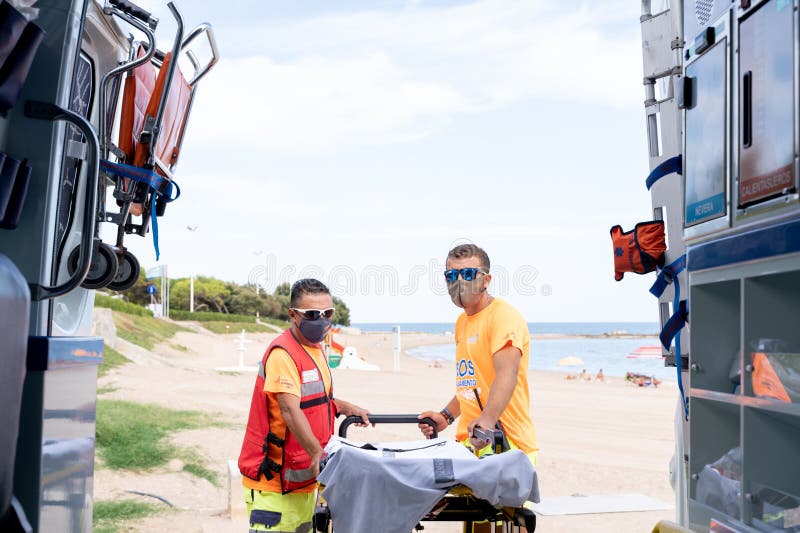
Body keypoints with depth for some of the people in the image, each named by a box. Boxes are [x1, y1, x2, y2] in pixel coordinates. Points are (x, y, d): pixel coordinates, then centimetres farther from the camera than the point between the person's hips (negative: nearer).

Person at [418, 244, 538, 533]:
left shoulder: (504, 316, -11)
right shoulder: (462, 321, 18)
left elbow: (507, 373, -27)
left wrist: (487, 419, -41)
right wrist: (447, 416, 14)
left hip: (506, 443, -8)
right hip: (470, 443, 8)